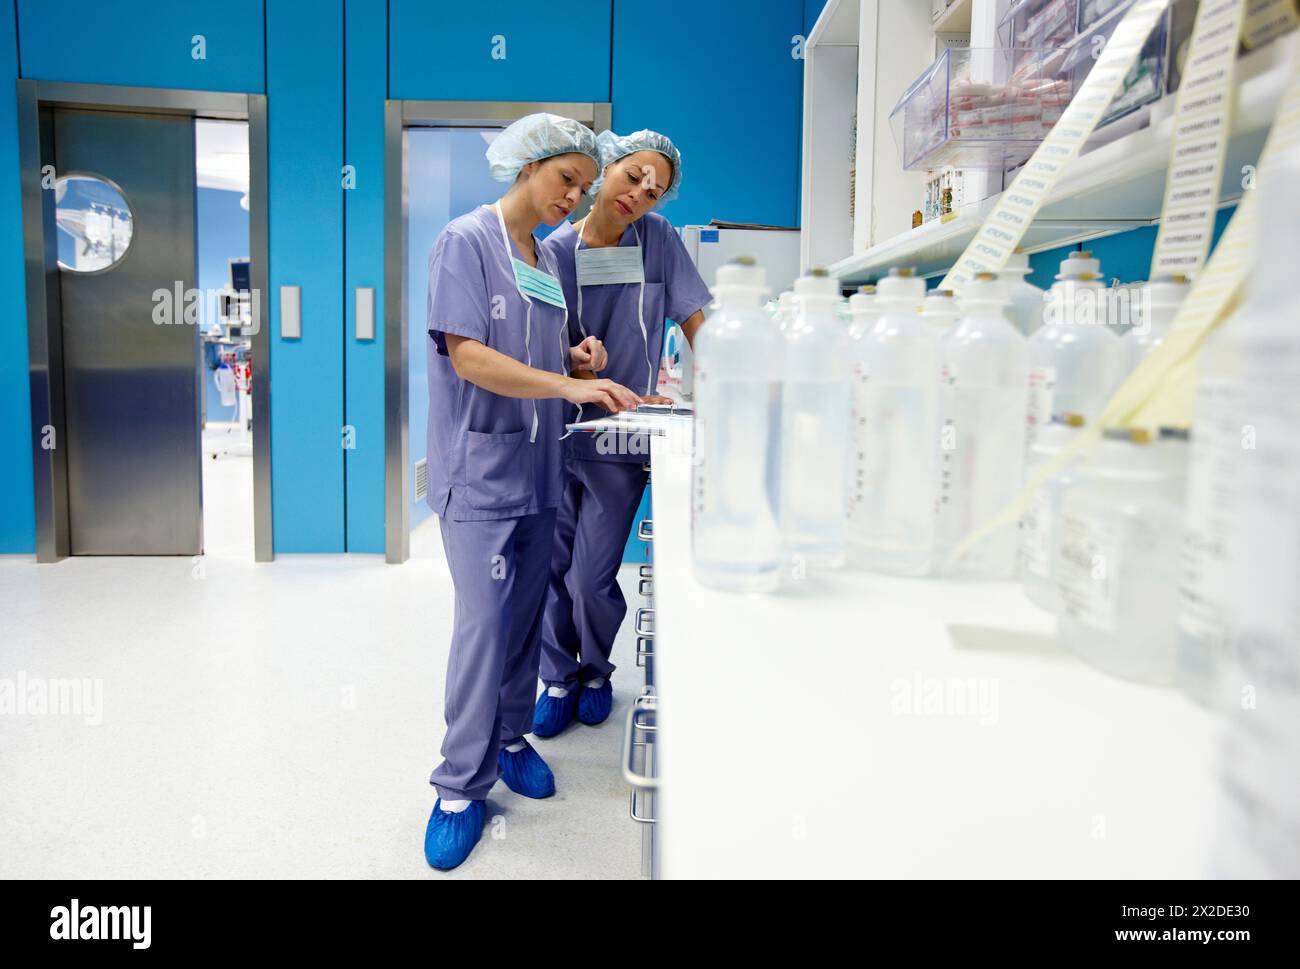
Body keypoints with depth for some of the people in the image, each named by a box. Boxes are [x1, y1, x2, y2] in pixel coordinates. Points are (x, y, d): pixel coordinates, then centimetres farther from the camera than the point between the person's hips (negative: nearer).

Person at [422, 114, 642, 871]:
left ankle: (510, 737, 28)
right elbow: (468, 356, -18)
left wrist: (578, 357, 0)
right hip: (481, 464, -7)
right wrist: (567, 384, -25)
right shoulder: (467, 240, -7)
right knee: (485, 618, -7)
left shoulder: (548, 259, 14)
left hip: (538, 463, 7)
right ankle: (463, 785, 4)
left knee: (527, 610, 12)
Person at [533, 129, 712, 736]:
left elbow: (694, 321, 0)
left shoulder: (657, 237, -1)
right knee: (551, 568, 8)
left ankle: (596, 673, 29)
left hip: (621, 441, -1)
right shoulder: (555, 251, -2)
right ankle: (560, 679, 30)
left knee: (592, 578, 0)